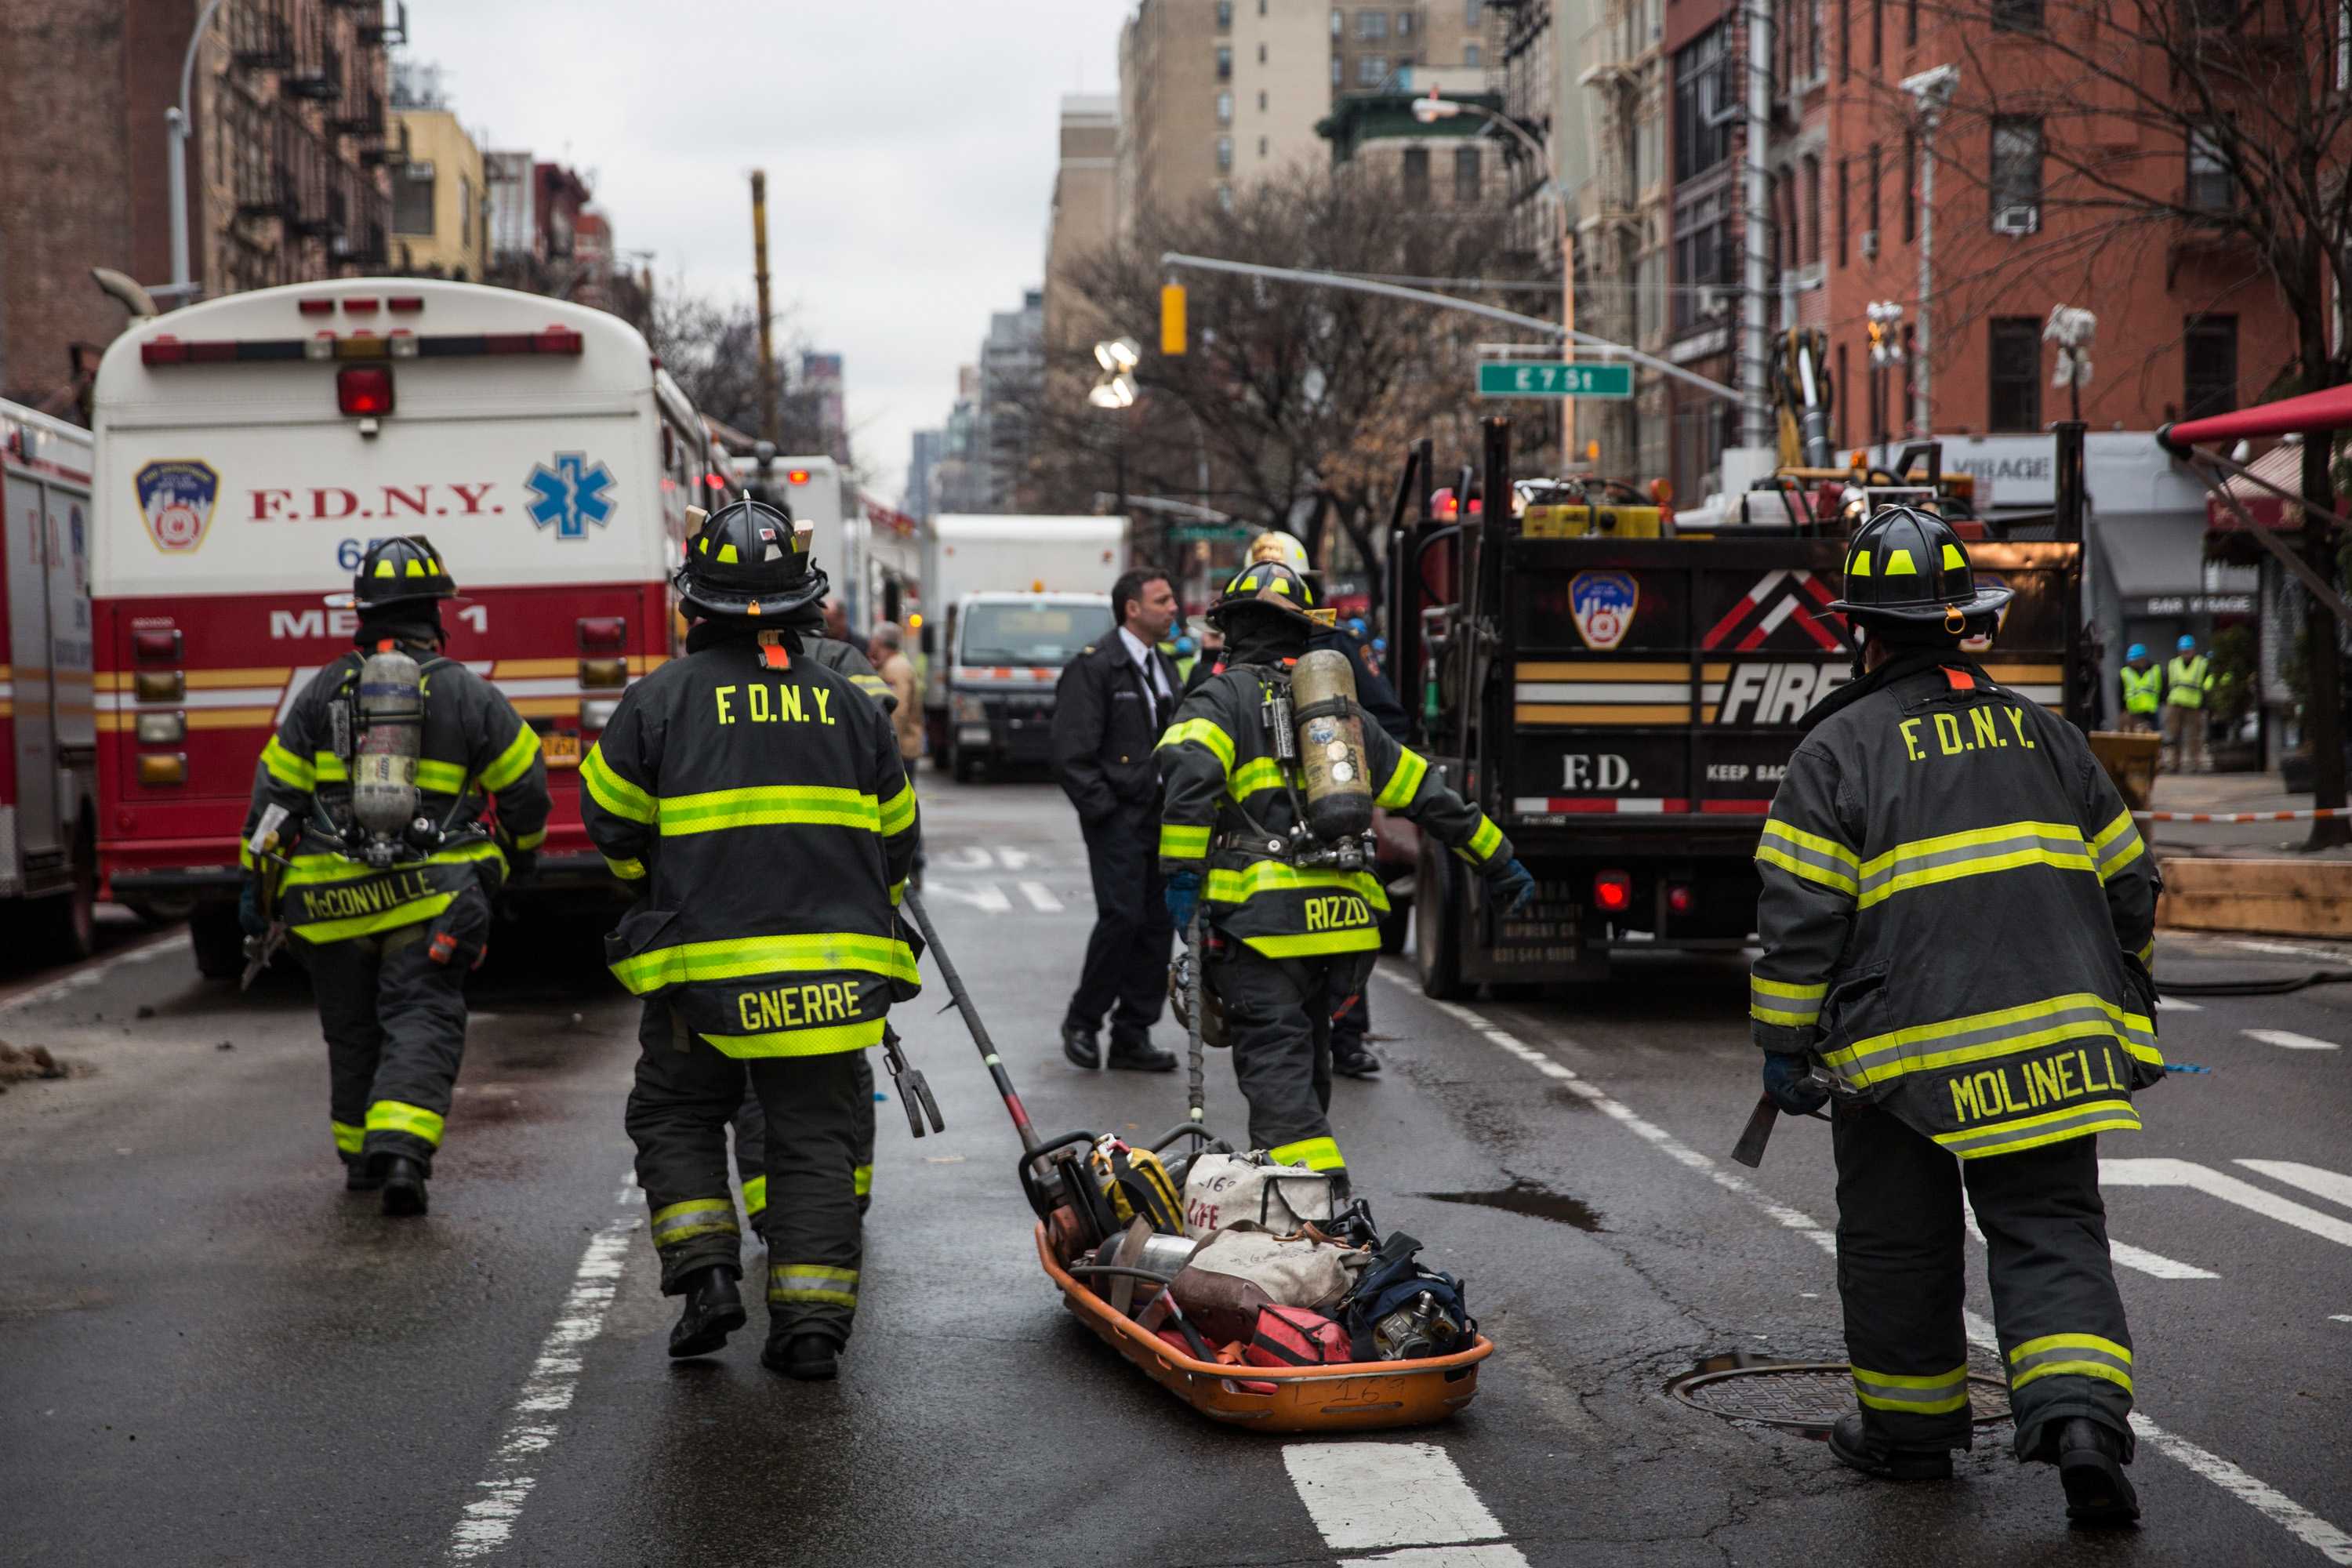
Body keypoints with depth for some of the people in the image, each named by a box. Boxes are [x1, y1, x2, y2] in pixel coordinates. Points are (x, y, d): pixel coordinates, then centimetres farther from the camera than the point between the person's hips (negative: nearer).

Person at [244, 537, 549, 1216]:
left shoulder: (324, 690, 5)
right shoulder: (467, 694, -1)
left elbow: (276, 790, 4)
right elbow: (526, 785, 5)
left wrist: (259, 883, 12)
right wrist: (517, 853, 24)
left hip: (332, 898, 3)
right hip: (429, 897, -2)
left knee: (352, 1030, 17)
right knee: (421, 1022, -4)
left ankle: (361, 1157, 29)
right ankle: (402, 1148, -24)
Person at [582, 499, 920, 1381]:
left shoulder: (661, 698, -3)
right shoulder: (847, 706, 7)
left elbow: (613, 821, 3)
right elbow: (895, 839, 14)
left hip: (704, 960, -2)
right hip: (830, 968, 2)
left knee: (676, 1115, 17)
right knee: (815, 1137, 7)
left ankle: (706, 1272, 3)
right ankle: (811, 1322, 4)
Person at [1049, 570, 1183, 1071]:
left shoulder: (1164, 667, 17)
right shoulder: (1094, 667, -9)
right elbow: (1072, 752, -13)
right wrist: (1103, 809, -15)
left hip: (1163, 817, 8)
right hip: (1118, 817, -8)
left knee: (1158, 924, 5)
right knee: (1122, 917, -14)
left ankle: (1132, 1037, 12)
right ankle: (1082, 1020, 5)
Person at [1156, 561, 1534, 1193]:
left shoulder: (1223, 696, 5)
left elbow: (1188, 769, -17)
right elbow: (1426, 793, 24)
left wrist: (1181, 873, -18)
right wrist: (1499, 861, 31)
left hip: (1261, 915, -6)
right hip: (1342, 917, 6)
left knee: (1274, 1063, -10)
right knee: (1307, 1055, 21)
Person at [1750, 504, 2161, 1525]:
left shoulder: (1840, 747, -4)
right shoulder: (2038, 730, 12)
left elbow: (1799, 914, -9)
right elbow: (2126, 882, 17)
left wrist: (1783, 1044, -1)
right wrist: (2125, 1004, 29)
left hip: (1907, 1048, -3)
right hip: (2052, 1040, 4)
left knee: (1897, 1242, 12)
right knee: (2052, 1229, 7)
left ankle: (1909, 1428, 24)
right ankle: (2081, 1413, -13)